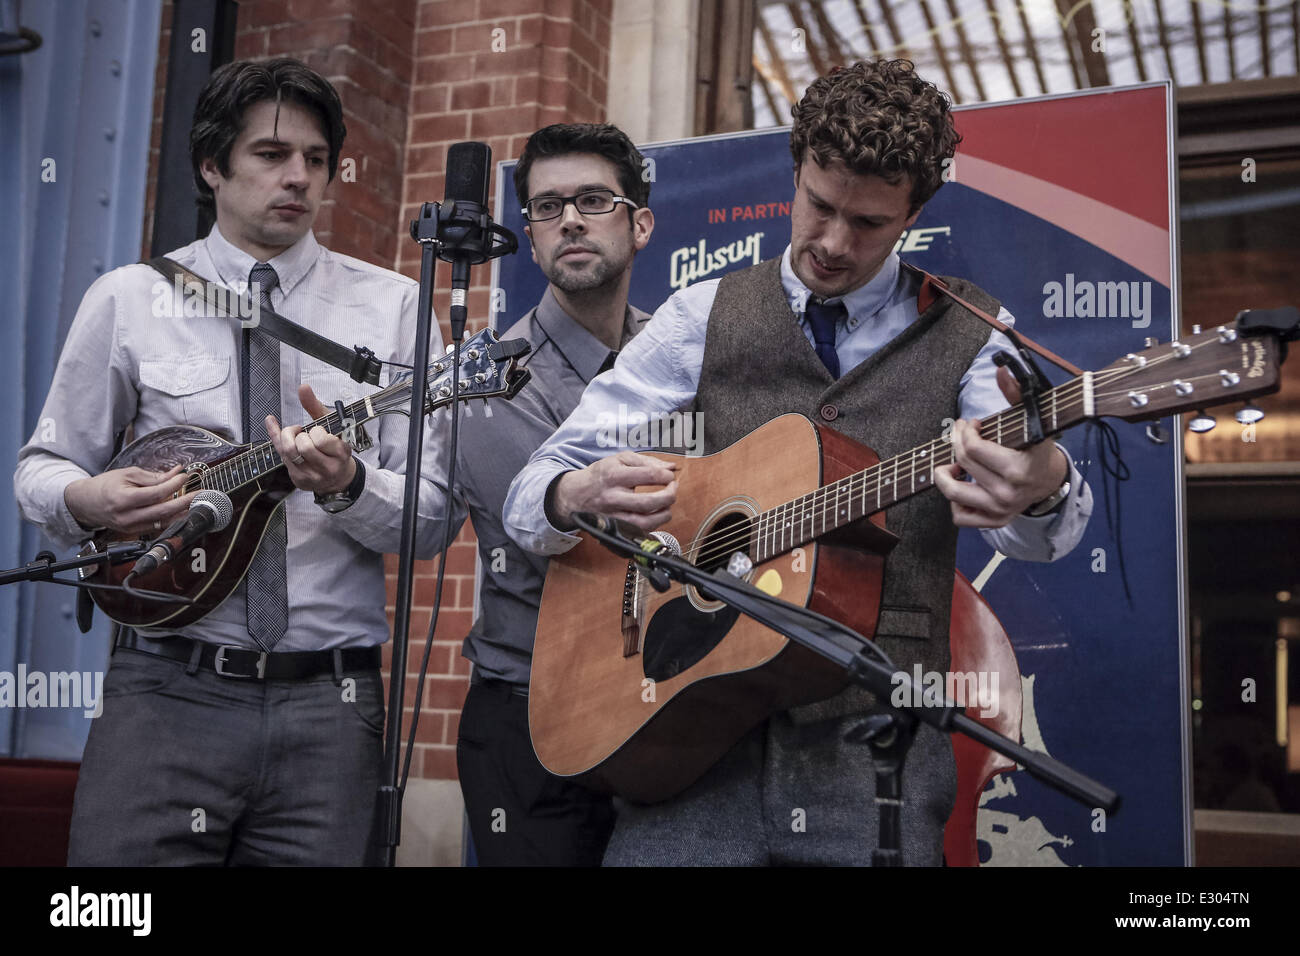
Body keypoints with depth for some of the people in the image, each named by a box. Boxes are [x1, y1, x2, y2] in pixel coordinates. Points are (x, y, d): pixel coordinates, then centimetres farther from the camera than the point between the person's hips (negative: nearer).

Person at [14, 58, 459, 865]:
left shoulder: (392, 307, 5)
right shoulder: (127, 300, 6)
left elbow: (434, 519, 1)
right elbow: (44, 467, 13)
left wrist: (349, 487, -19)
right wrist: (87, 500, -10)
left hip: (331, 705, 1)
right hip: (170, 689, 0)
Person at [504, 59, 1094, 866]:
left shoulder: (967, 331, 5)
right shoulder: (704, 318, 7)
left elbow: (1042, 536, -10)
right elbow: (534, 493, 5)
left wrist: (1043, 489, -34)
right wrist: (577, 495, -19)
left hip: (875, 742, 0)